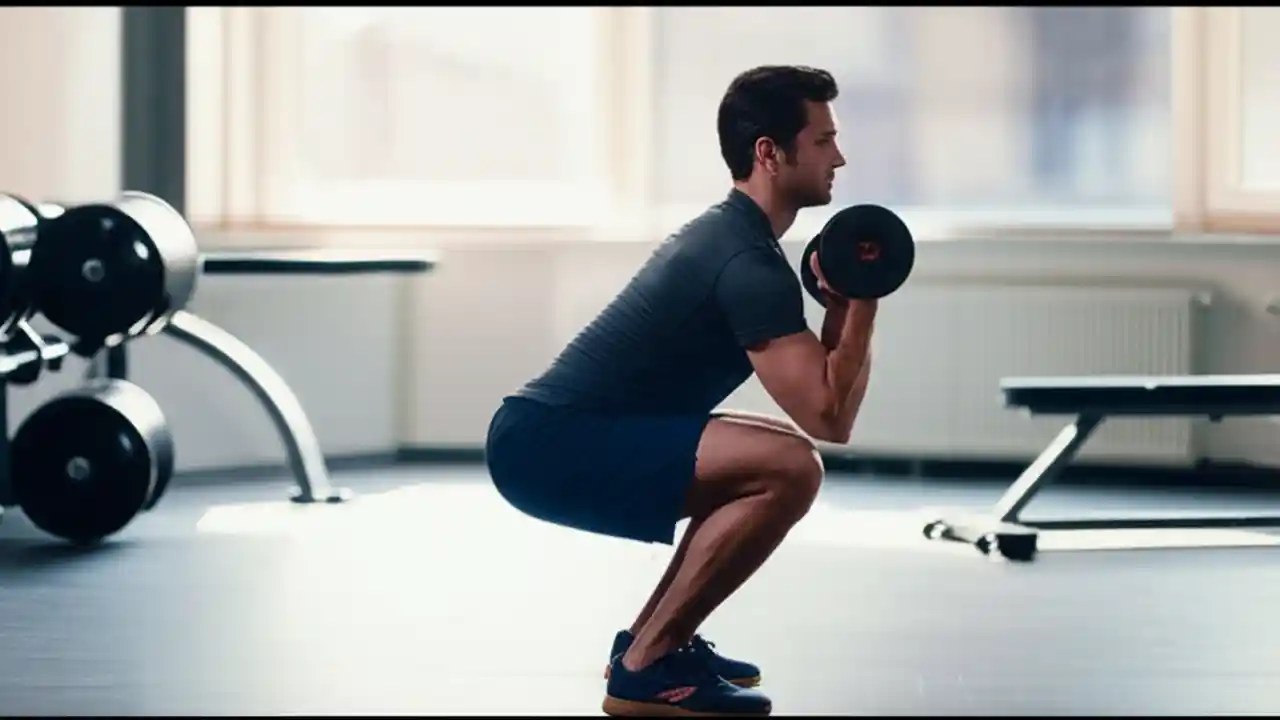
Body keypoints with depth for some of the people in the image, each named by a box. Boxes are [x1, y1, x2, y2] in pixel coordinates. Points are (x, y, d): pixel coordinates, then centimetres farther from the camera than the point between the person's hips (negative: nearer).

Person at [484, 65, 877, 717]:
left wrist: (839, 306, 15)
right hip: (548, 447, -11)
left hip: (551, 437, 11)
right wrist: (863, 304, -10)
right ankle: (646, 666, -13)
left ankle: (652, 639, 17)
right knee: (789, 469, -22)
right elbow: (830, 417, -20)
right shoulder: (749, 264, -16)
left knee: (775, 456, 21)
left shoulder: (728, 234, 17)